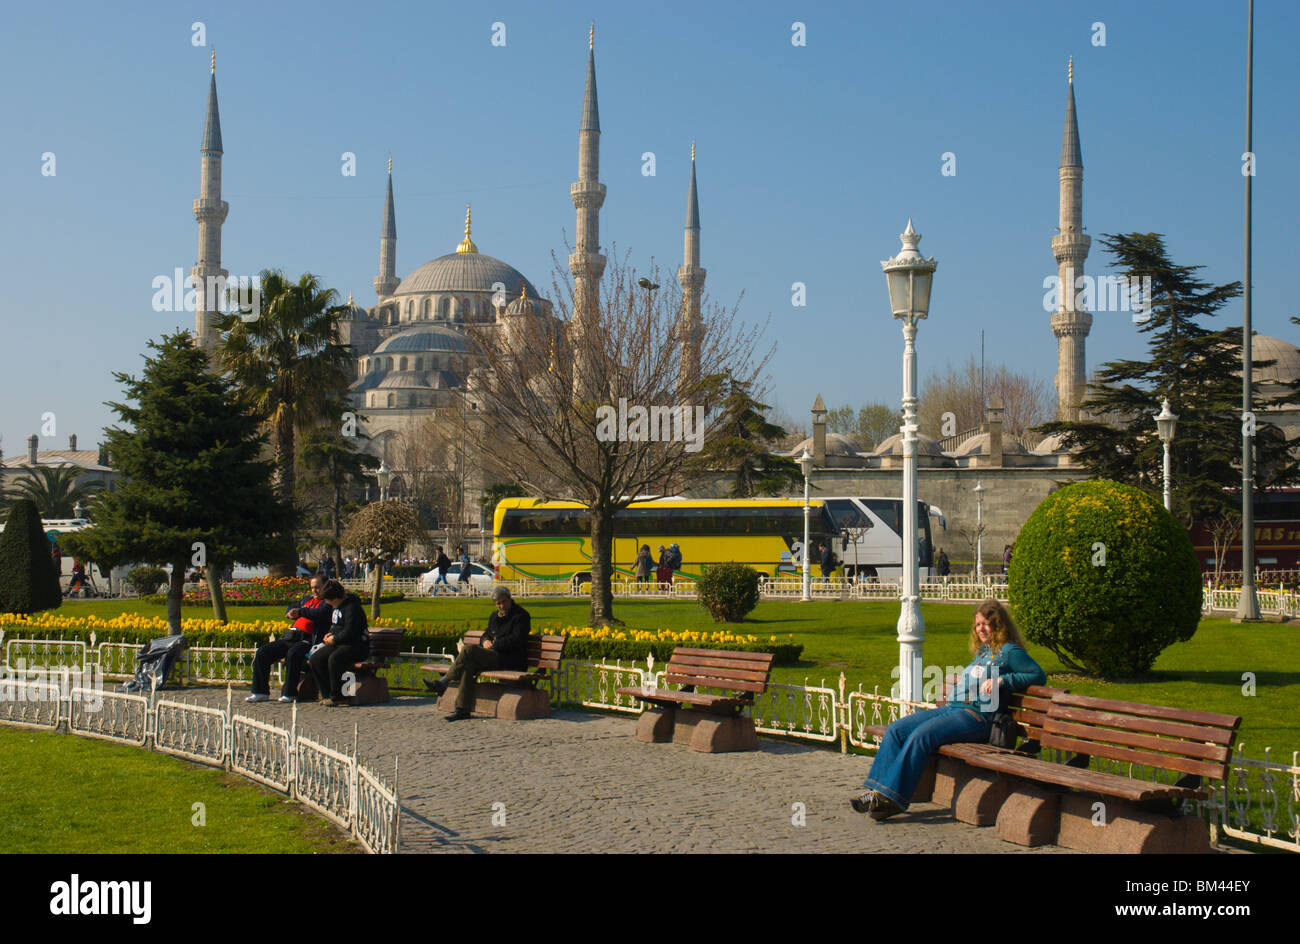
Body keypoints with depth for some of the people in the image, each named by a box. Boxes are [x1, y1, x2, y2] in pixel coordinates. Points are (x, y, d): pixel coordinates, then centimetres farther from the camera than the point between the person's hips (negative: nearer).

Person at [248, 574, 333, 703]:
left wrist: (301, 611, -13)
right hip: (290, 638, 8)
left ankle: (289, 693, -29)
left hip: (308, 640, -8)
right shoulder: (307, 599, 29)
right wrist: (292, 613, 0)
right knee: (263, 651, -5)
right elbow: (289, 610, 23)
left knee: (293, 653, -38)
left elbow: (319, 614, -17)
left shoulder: (328, 602, 4)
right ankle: (260, 691, -3)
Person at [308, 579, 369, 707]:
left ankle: (336, 697, -23)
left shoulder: (352, 608, -17)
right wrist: (330, 634, 12)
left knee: (334, 659, -35)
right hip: (339, 644, 10)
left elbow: (349, 633, -23)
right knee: (314, 659, -6)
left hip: (357, 646, -10)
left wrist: (334, 639, -10)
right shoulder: (337, 607, 15)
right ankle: (326, 694, -5)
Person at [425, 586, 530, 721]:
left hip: (511, 661, -8)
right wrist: (485, 640, 7)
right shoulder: (494, 617, 22)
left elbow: (515, 640, -14)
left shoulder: (521, 616, -4)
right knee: (469, 665, -22)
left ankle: (443, 683, -13)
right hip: (496, 656, 8)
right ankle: (463, 709, -24)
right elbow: (487, 633, 33)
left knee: (468, 651, -22)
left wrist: (494, 645, -11)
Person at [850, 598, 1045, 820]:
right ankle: (878, 791, -14)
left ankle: (893, 799, -26)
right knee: (895, 730, -9)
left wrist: (1001, 680, -13)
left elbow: (1039, 676, -5)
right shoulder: (982, 651, 27)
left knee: (920, 736, -29)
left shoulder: (1009, 651, 2)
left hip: (975, 716, -9)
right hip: (952, 709, 9)